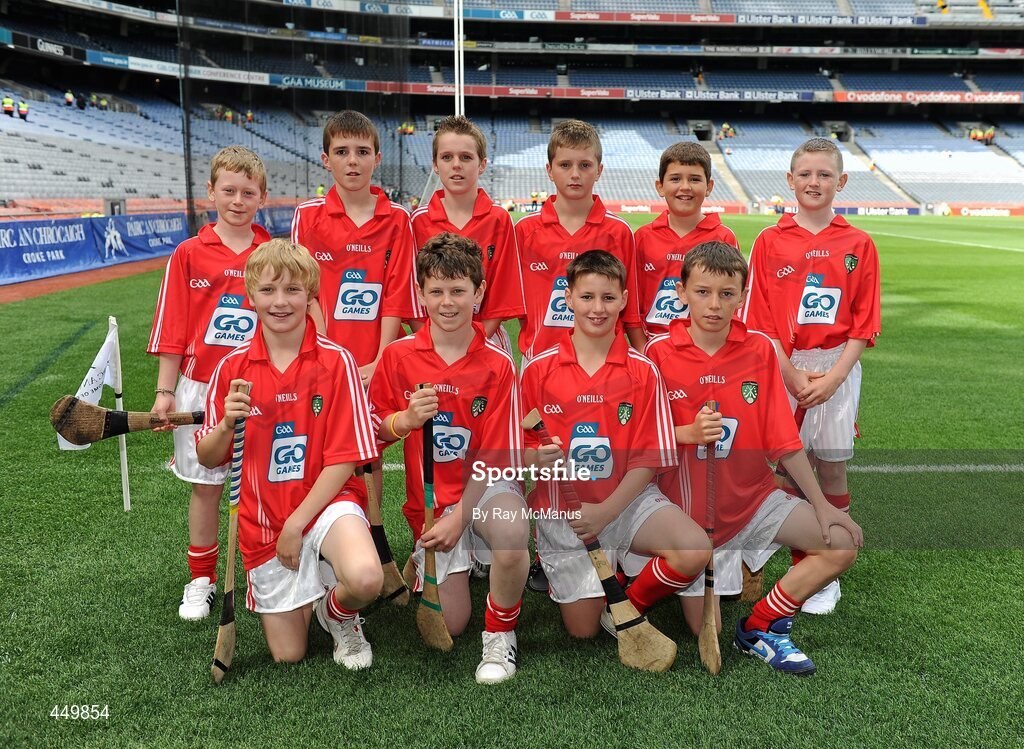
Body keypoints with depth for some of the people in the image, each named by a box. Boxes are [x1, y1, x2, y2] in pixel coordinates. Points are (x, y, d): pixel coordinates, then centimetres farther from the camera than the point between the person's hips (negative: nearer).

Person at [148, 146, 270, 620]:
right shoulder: (189, 254, 0)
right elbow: (171, 331, 1)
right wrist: (165, 392, -3)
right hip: (201, 387, 0)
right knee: (205, 485, 10)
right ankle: (201, 580, 27)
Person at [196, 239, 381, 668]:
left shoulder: (335, 361, -10)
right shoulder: (233, 368, -1)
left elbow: (344, 458, -11)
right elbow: (208, 459, 4)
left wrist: (297, 523, -14)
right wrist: (227, 424, -17)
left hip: (325, 501, -3)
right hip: (262, 519, 3)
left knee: (365, 579, -34)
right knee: (287, 655, 6)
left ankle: (338, 615, 3)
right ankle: (306, 591, 38)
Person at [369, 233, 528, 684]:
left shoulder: (498, 365, -9)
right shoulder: (398, 357, -3)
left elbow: (494, 457, -10)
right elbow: (375, 429, 5)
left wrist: (459, 517, -17)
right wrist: (407, 419, -16)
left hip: (483, 489, -1)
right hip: (429, 500, 2)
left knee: (511, 532, -38)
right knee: (450, 624, -1)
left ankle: (500, 633, -9)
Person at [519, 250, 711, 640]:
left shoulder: (642, 370, -2)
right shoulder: (539, 369, -2)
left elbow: (649, 458, -5)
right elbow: (523, 449, 0)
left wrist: (606, 511, -16)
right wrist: (538, 458, -24)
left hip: (627, 500, 1)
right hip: (562, 507, -1)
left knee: (695, 551, -25)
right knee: (583, 628, -6)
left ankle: (627, 605, 3)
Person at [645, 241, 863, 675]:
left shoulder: (760, 350, -4)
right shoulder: (659, 353, -12)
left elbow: (783, 440, -2)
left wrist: (821, 505, -4)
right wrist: (687, 433, -26)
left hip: (753, 497, 3)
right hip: (690, 510, -3)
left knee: (843, 544, -11)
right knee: (705, 631, -2)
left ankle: (760, 627, 4)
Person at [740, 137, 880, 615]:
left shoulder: (858, 245, 2)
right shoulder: (770, 241, 1)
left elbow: (864, 324, 0)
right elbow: (760, 319, -3)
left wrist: (832, 377, -11)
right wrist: (791, 374, -11)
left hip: (837, 368, 0)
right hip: (782, 368, 0)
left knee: (831, 468, 6)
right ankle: (799, 566, 19)